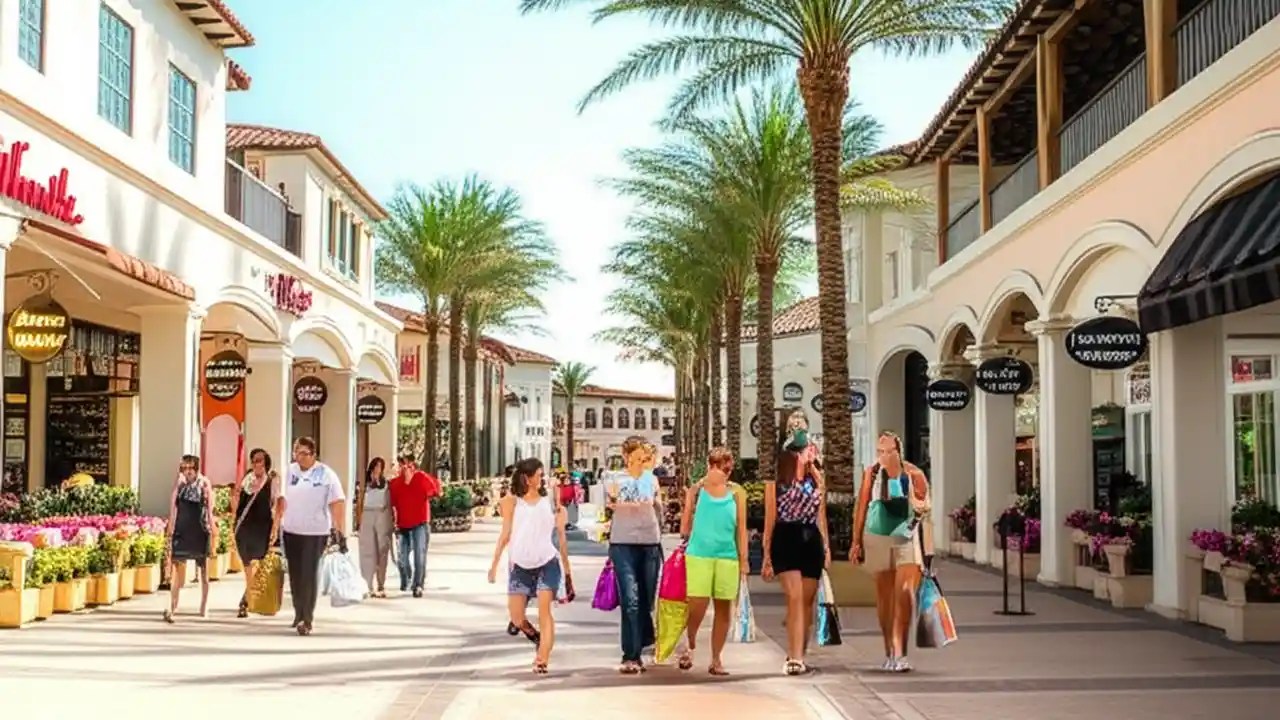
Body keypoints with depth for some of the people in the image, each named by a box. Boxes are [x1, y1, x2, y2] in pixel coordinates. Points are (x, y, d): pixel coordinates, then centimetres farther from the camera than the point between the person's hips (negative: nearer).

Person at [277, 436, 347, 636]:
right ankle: (298, 613, 28)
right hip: (291, 531, 5)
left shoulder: (326, 475, -10)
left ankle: (307, 619, -2)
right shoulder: (290, 471, 4)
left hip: (315, 532, -5)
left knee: (310, 576, -6)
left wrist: (340, 532, -18)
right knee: (295, 575, 13)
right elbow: (283, 499, 12)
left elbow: (337, 503, -12)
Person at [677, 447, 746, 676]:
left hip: (728, 556, 2)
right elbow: (684, 529, 10)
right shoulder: (696, 490, 4)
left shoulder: (736, 493, 7)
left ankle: (716, 659, 18)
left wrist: (743, 560, 6)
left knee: (724, 607, 6)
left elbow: (741, 528, 8)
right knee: (697, 605, -8)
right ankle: (691, 645, 21)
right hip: (699, 554, -2)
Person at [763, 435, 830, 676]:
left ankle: (798, 657, 17)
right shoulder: (776, 478, 2)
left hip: (811, 540, 4)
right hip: (785, 540, -4)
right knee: (795, 597, -16)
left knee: (808, 600, 6)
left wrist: (826, 547, 15)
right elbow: (770, 517, 3)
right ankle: (795, 658, -19)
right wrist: (767, 554, 1)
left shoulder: (816, 477, 14)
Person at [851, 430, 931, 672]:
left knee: (905, 591, -15)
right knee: (884, 597, 8)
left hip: (906, 539, -1)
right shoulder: (872, 473, -2)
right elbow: (861, 507, 5)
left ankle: (900, 652, -11)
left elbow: (925, 505, 5)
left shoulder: (913, 474, -5)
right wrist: (856, 542, 6)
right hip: (877, 538, 1)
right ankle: (890, 653, 19)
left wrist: (920, 507, -19)